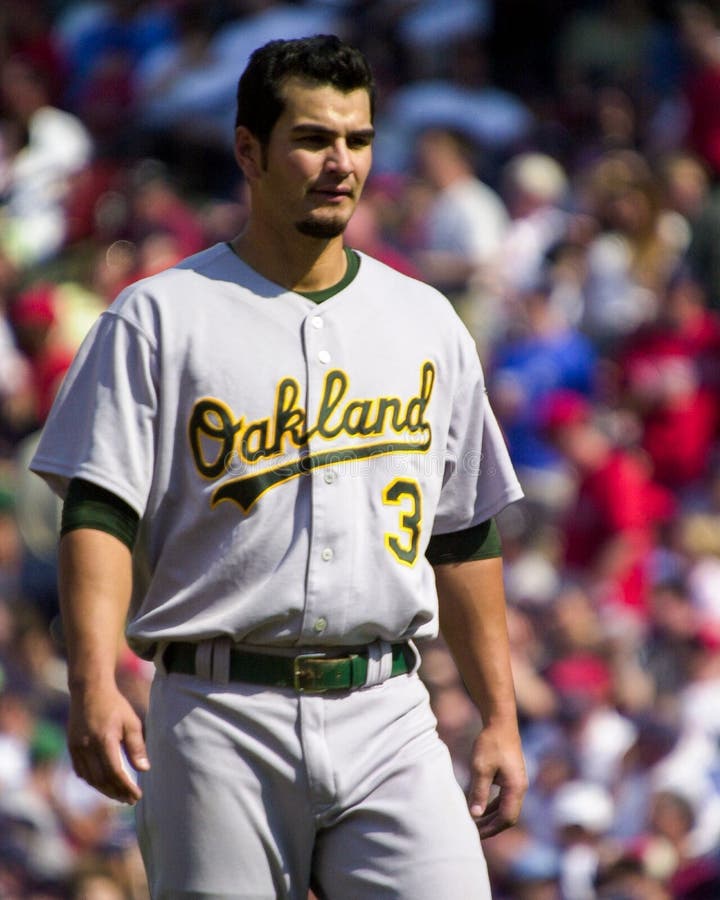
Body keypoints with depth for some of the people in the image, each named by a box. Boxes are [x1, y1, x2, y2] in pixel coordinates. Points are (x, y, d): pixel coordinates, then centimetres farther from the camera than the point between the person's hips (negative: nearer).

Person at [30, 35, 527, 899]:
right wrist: (93, 686, -22)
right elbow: (99, 512, -7)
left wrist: (500, 718, 13)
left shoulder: (427, 324, 14)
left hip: (386, 725, 3)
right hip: (220, 722, -3)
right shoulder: (158, 319, 1)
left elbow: (464, 536, 18)